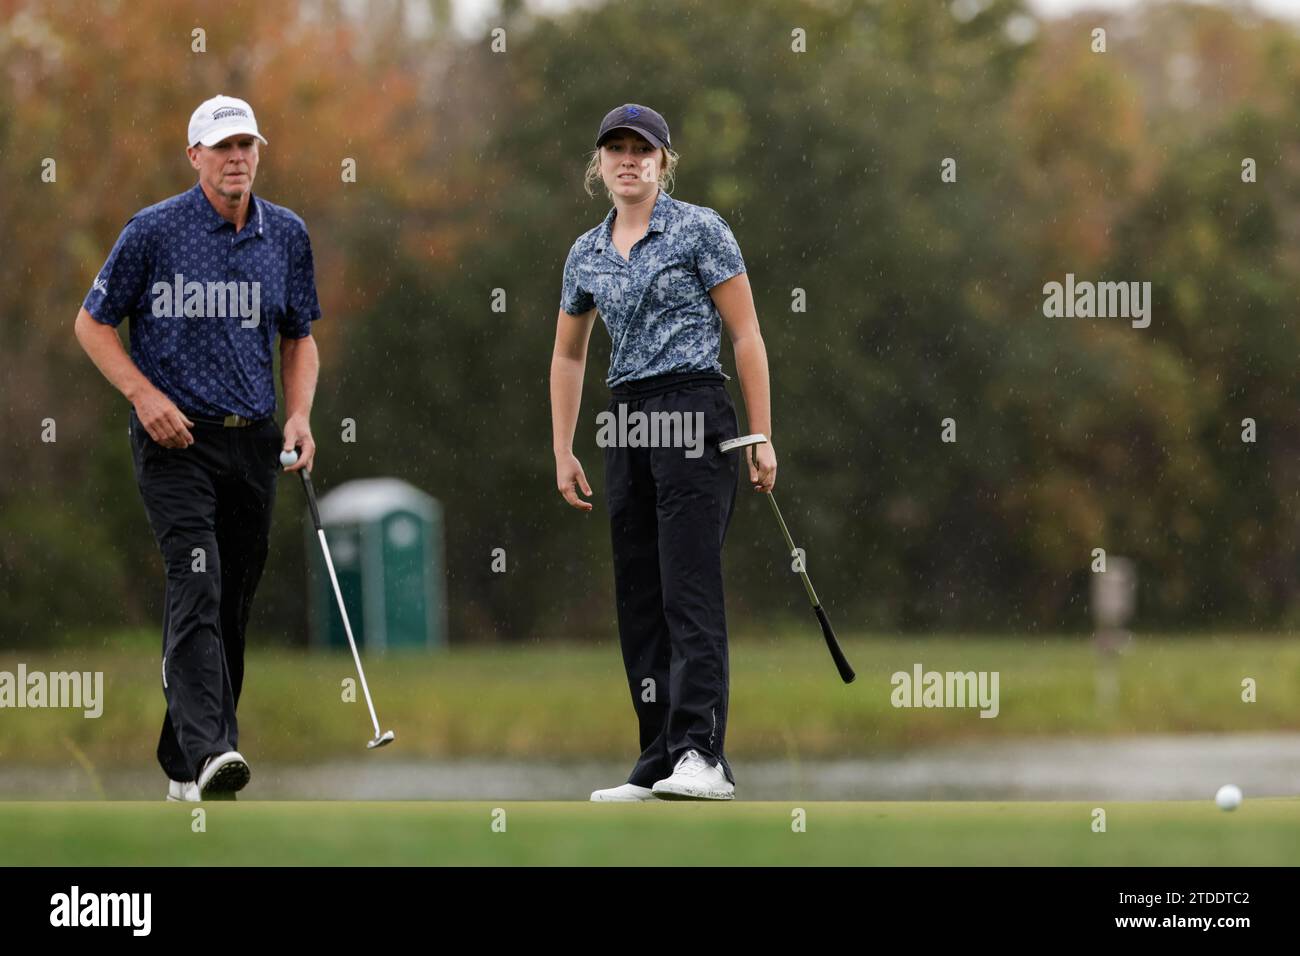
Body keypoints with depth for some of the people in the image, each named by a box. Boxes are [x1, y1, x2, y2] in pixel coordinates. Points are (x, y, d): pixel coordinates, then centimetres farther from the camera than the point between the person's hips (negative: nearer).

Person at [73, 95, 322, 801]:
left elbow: (298, 338, 18)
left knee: (232, 605, 6)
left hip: (253, 442, 5)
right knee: (196, 578, -21)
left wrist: (299, 415, 1)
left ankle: (184, 768, 17)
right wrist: (144, 393, -12)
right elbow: (93, 324, 1)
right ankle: (209, 749, -34)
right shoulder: (154, 230, -6)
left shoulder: (287, 235, 7)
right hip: (174, 436, -5)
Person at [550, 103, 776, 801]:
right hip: (627, 425, 6)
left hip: (694, 414, -6)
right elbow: (568, 356, 25)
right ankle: (658, 764, 8)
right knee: (638, 600, 5)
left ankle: (702, 756, -23)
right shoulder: (587, 254, 13)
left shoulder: (699, 230, -3)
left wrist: (761, 436, -9)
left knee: (689, 589, -16)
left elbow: (746, 336, -4)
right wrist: (563, 453, 20)